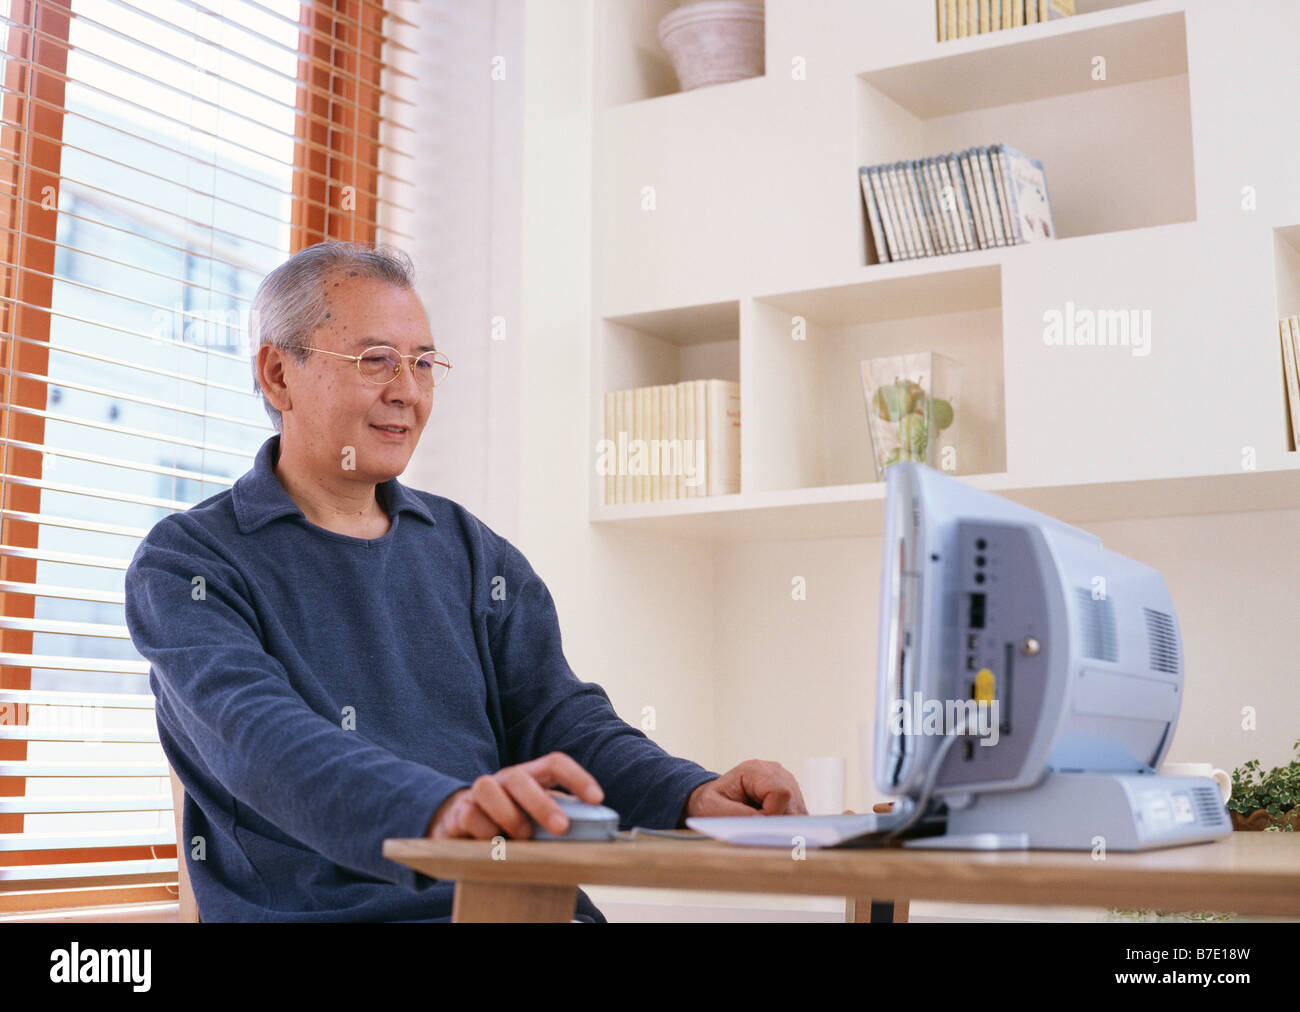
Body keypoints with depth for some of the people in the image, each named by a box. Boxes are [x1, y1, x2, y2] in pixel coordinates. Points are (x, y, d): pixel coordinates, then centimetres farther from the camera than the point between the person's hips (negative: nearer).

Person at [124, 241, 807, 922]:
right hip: (317, 908, -4)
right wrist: (438, 810, -34)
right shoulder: (185, 563, 1)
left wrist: (693, 796, -12)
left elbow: (555, 715, 8)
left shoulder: (471, 551, 17)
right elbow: (261, 739, -16)